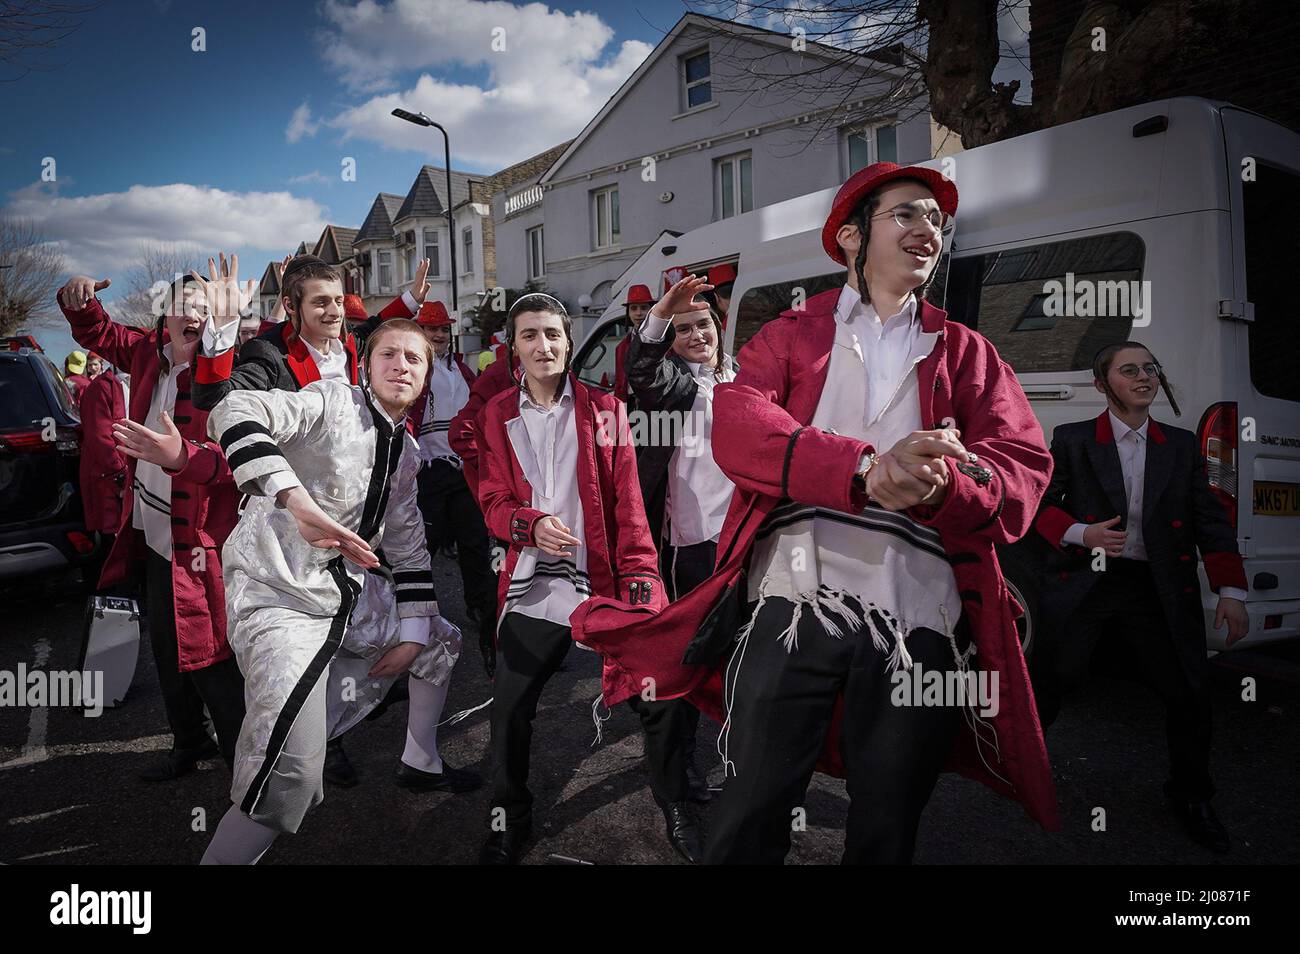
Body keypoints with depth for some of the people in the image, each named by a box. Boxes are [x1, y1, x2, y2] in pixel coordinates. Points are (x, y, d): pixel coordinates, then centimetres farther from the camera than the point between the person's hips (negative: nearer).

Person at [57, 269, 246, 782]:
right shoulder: (149, 353, 3)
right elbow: (97, 333, 23)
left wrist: (183, 456, -48)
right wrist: (80, 302, 2)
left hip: (198, 544, -8)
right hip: (153, 538, 8)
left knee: (209, 662, -5)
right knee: (166, 653, 22)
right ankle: (189, 743, 42)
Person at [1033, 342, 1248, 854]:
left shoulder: (1182, 446, 11)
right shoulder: (1071, 440, 2)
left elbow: (1211, 519, 7)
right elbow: (1040, 502, 4)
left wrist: (1230, 591, -1)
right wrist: (1080, 533, -15)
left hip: (1159, 590, 3)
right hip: (1085, 579, -2)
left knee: (1190, 691, 2)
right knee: (1053, 675, -1)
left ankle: (1191, 796, 26)